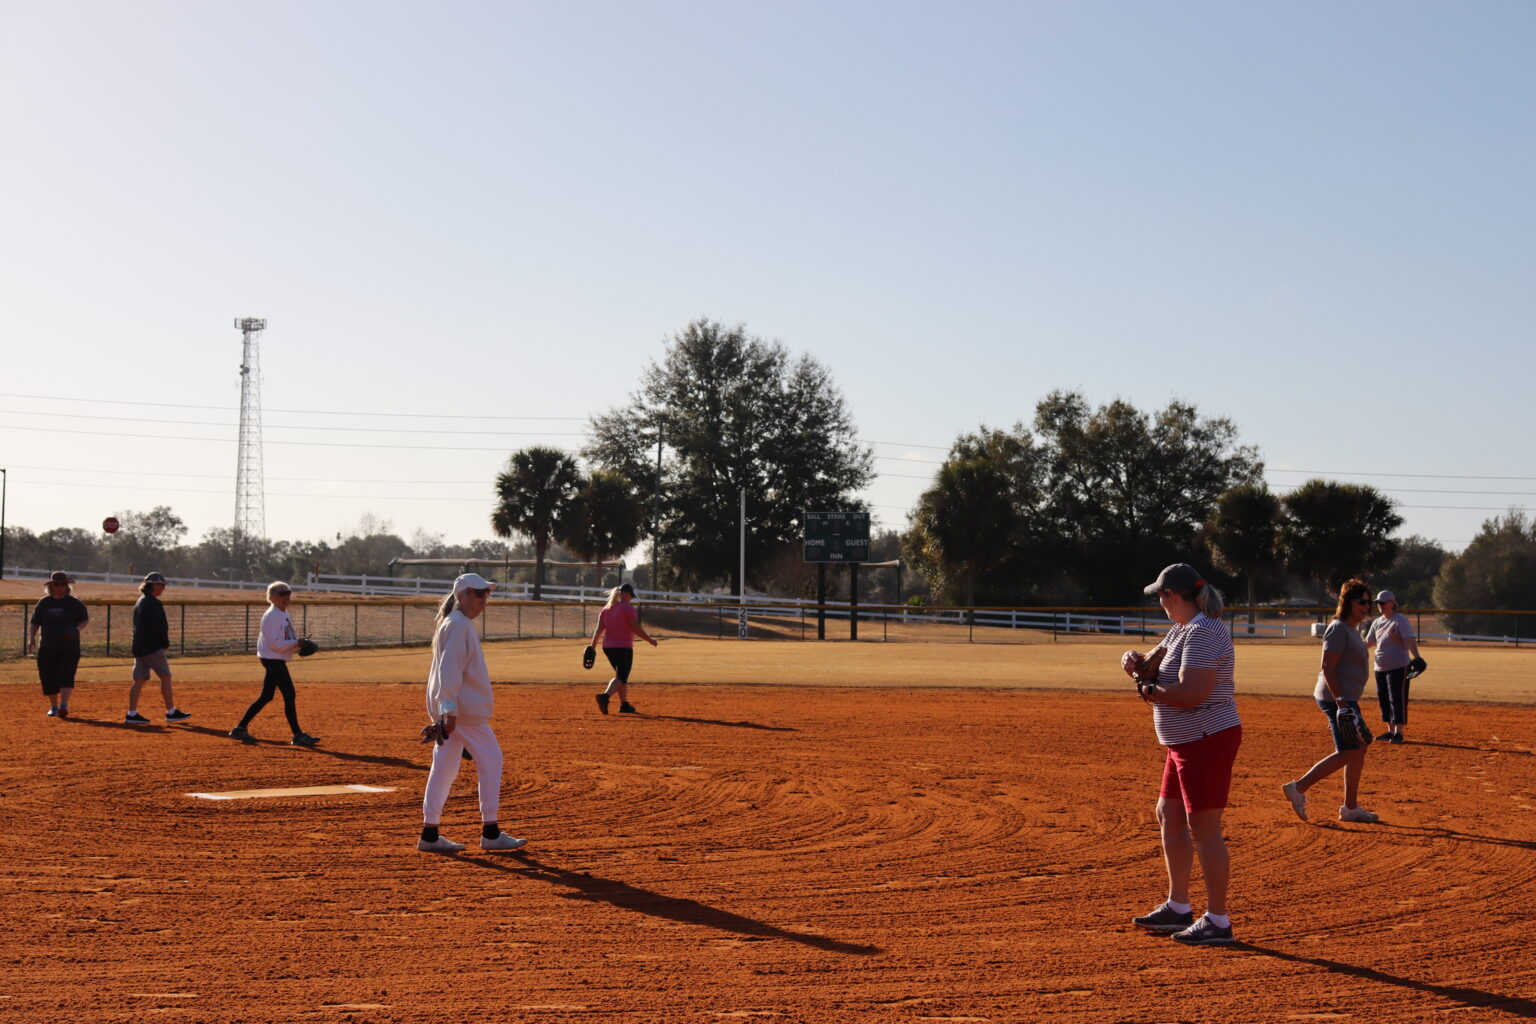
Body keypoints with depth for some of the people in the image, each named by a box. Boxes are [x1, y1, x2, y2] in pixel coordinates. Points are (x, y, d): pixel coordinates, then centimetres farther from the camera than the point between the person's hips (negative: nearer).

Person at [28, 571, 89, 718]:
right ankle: (53, 706, 21)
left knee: (66, 676, -17)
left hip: (69, 647, -3)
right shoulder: (44, 603, 9)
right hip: (47, 648, 3)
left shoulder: (74, 603, 3)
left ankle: (64, 706, -26)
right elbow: (35, 623, 12)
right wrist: (31, 638, -3)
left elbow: (85, 620, 6)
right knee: (49, 678, 5)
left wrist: (77, 629, -15)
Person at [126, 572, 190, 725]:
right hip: (153, 648, -9)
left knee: (139, 680, 6)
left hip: (139, 647, 9)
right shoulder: (153, 602, -12)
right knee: (165, 677, -2)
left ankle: (132, 714, 1)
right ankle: (171, 712, 0)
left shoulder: (139, 602, 18)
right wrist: (166, 644, -5)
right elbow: (159, 626, -17)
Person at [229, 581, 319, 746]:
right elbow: (274, 643, -21)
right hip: (273, 659, -10)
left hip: (276, 660, 10)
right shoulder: (272, 616, -16)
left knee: (266, 697, 13)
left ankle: (240, 729, 18)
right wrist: (296, 643, -21)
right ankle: (298, 735, -4)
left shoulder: (283, 613, 14)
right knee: (289, 695, -8)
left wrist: (299, 643, 7)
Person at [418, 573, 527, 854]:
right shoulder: (458, 625, -14)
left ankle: (430, 835, 9)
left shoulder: (462, 624, 18)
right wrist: (449, 708, -29)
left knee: (445, 765, 8)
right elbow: (449, 668, -22)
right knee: (490, 760, -4)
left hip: (452, 708, 10)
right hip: (463, 708, -10)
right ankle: (491, 833, -1)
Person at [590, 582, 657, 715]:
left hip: (608, 648, 7)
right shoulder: (628, 608, -10)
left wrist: (592, 647, 6)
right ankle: (605, 696, -31)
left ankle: (624, 704, 24)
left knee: (622, 675, 20)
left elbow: (599, 630, 7)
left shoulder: (606, 609, 10)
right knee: (621, 677, -7)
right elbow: (637, 628, -13)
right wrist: (650, 640, -2)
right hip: (624, 648, -7)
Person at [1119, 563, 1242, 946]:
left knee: (1203, 829, -7)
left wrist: (1151, 692, -12)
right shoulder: (1180, 630, 13)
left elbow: (1192, 692, -28)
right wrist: (1136, 660, -1)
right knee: (1169, 816, 18)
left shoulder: (1203, 633, -20)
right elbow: (1154, 663, 22)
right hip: (1185, 743, 11)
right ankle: (1178, 907, 28)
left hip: (1208, 740, -11)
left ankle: (1217, 921, -1)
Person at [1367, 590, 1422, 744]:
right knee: (1383, 699, 12)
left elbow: (1410, 640, -21)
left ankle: (1398, 733, -5)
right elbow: (1369, 642, 21)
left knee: (1398, 699, -8)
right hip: (1380, 668, 8)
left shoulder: (1400, 620, -10)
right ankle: (1390, 731, 22)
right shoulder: (1377, 622, 13)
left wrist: (1416, 658, -34)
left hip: (1398, 666, -8)